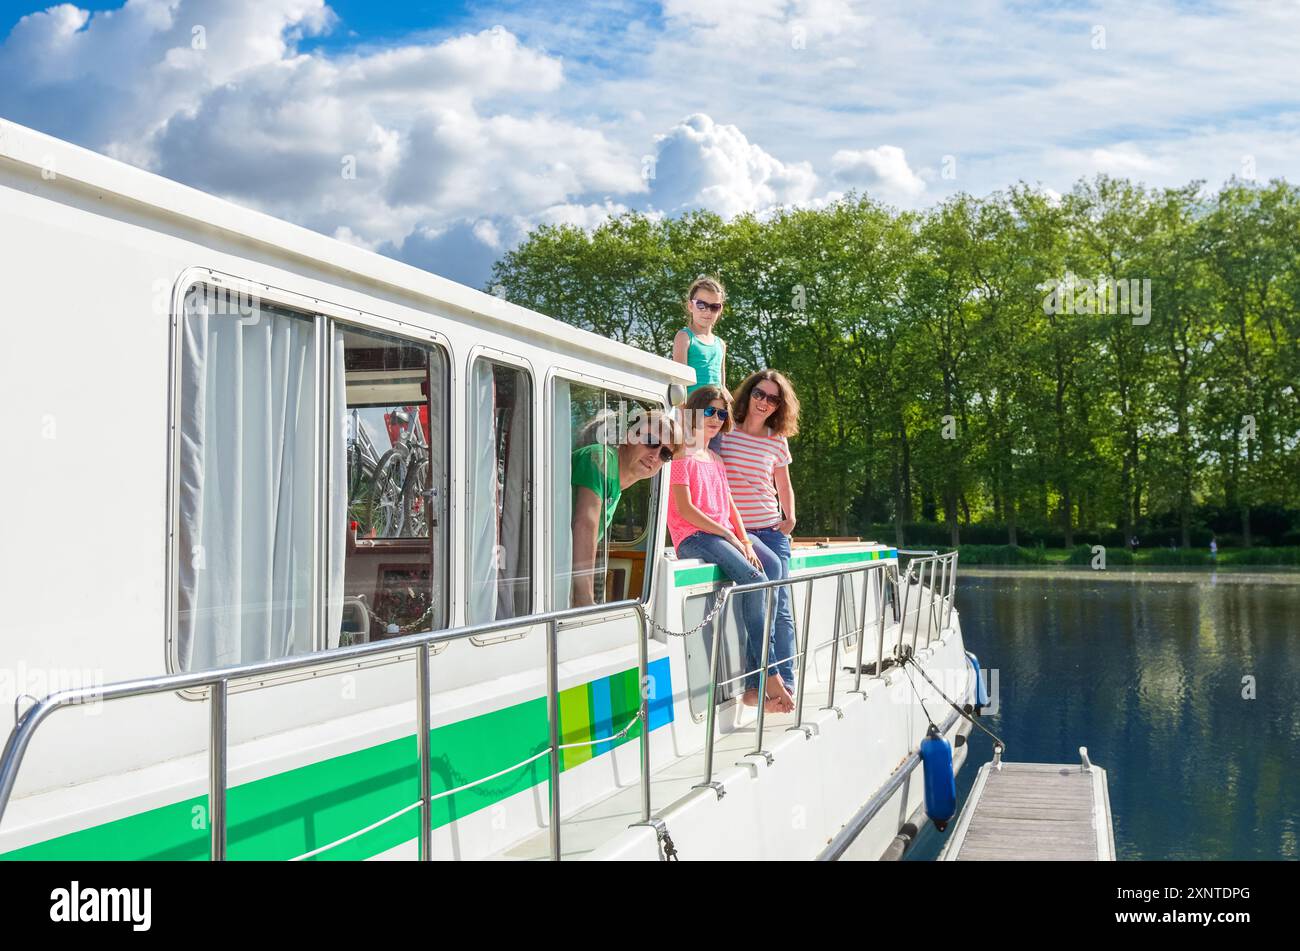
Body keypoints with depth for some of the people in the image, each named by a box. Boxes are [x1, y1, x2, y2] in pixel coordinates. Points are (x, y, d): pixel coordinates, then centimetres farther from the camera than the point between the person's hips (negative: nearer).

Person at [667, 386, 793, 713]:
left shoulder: (716, 459, 26)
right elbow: (684, 509, -10)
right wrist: (730, 537, -14)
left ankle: (754, 683, -20)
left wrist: (745, 541, -2)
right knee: (754, 578, -29)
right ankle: (769, 677, -27)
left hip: (723, 532, 8)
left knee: (772, 566, -18)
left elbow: (729, 506, 17)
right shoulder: (683, 455, 1)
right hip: (693, 536, -8)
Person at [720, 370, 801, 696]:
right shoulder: (725, 433, -1)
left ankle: (786, 680, 3)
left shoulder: (778, 441, 9)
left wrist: (790, 516, 6)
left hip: (771, 531, 2)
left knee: (780, 607, -3)